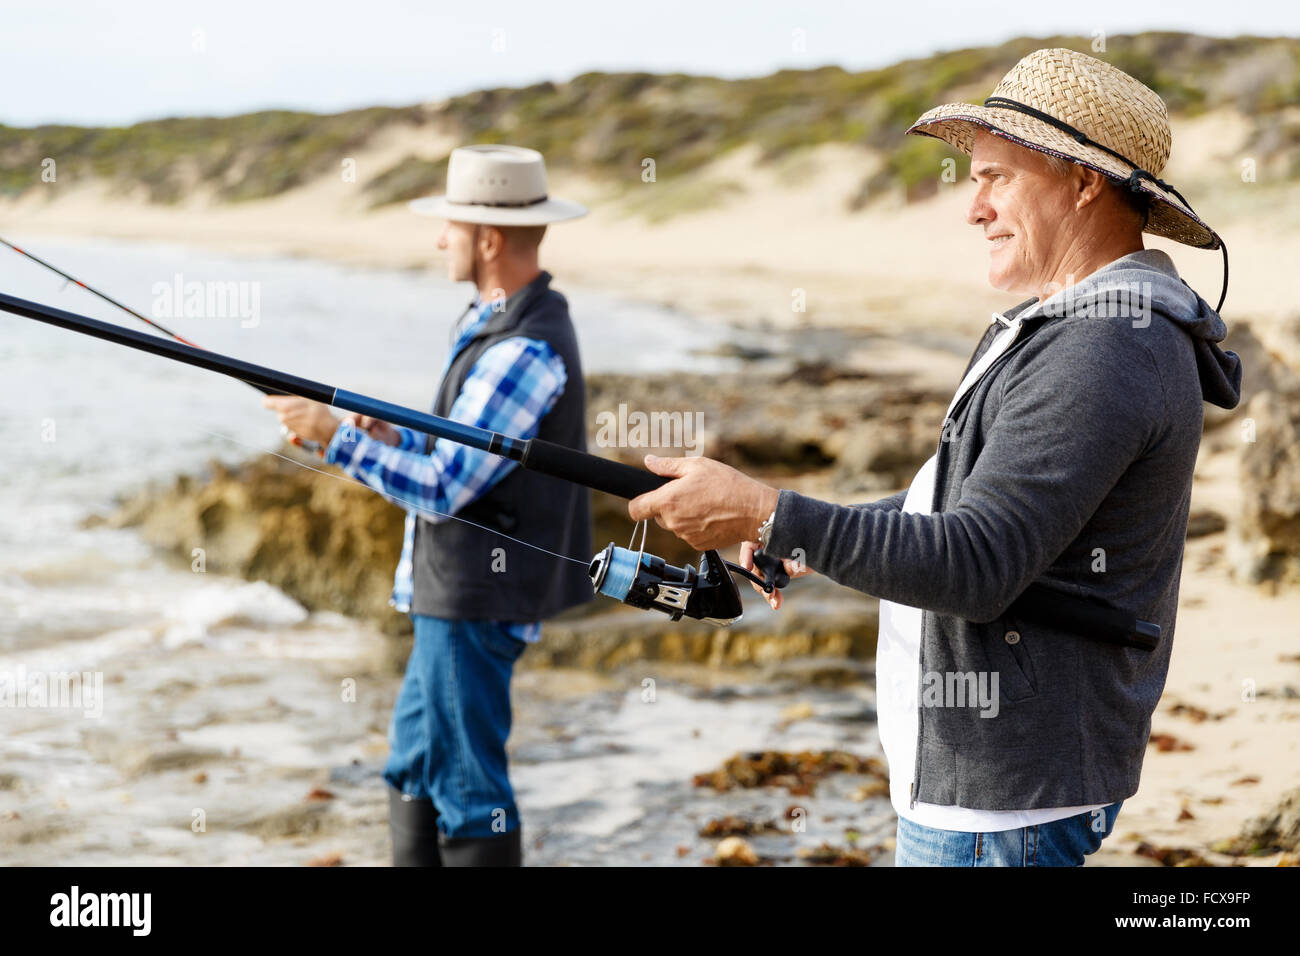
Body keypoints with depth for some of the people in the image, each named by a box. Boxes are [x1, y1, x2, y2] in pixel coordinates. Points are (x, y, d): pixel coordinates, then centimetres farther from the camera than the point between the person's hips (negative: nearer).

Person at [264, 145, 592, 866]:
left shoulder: (525, 352, -22)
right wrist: (394, 436, 6)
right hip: (453, 589, 11)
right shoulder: (501, 324, 11)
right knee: (412, 766, 18)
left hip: (476, 597, -11)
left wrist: (335, 437, -17)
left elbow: (445, 489, -22)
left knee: (467, 784, -2)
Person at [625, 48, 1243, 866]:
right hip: (991, 764, 10)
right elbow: (980, 500, 23)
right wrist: (813, 536, 10)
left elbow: (976, 567, -27)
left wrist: (770, 517, -28)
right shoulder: (1081, 332, 14)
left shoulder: (1107, 356, -21)